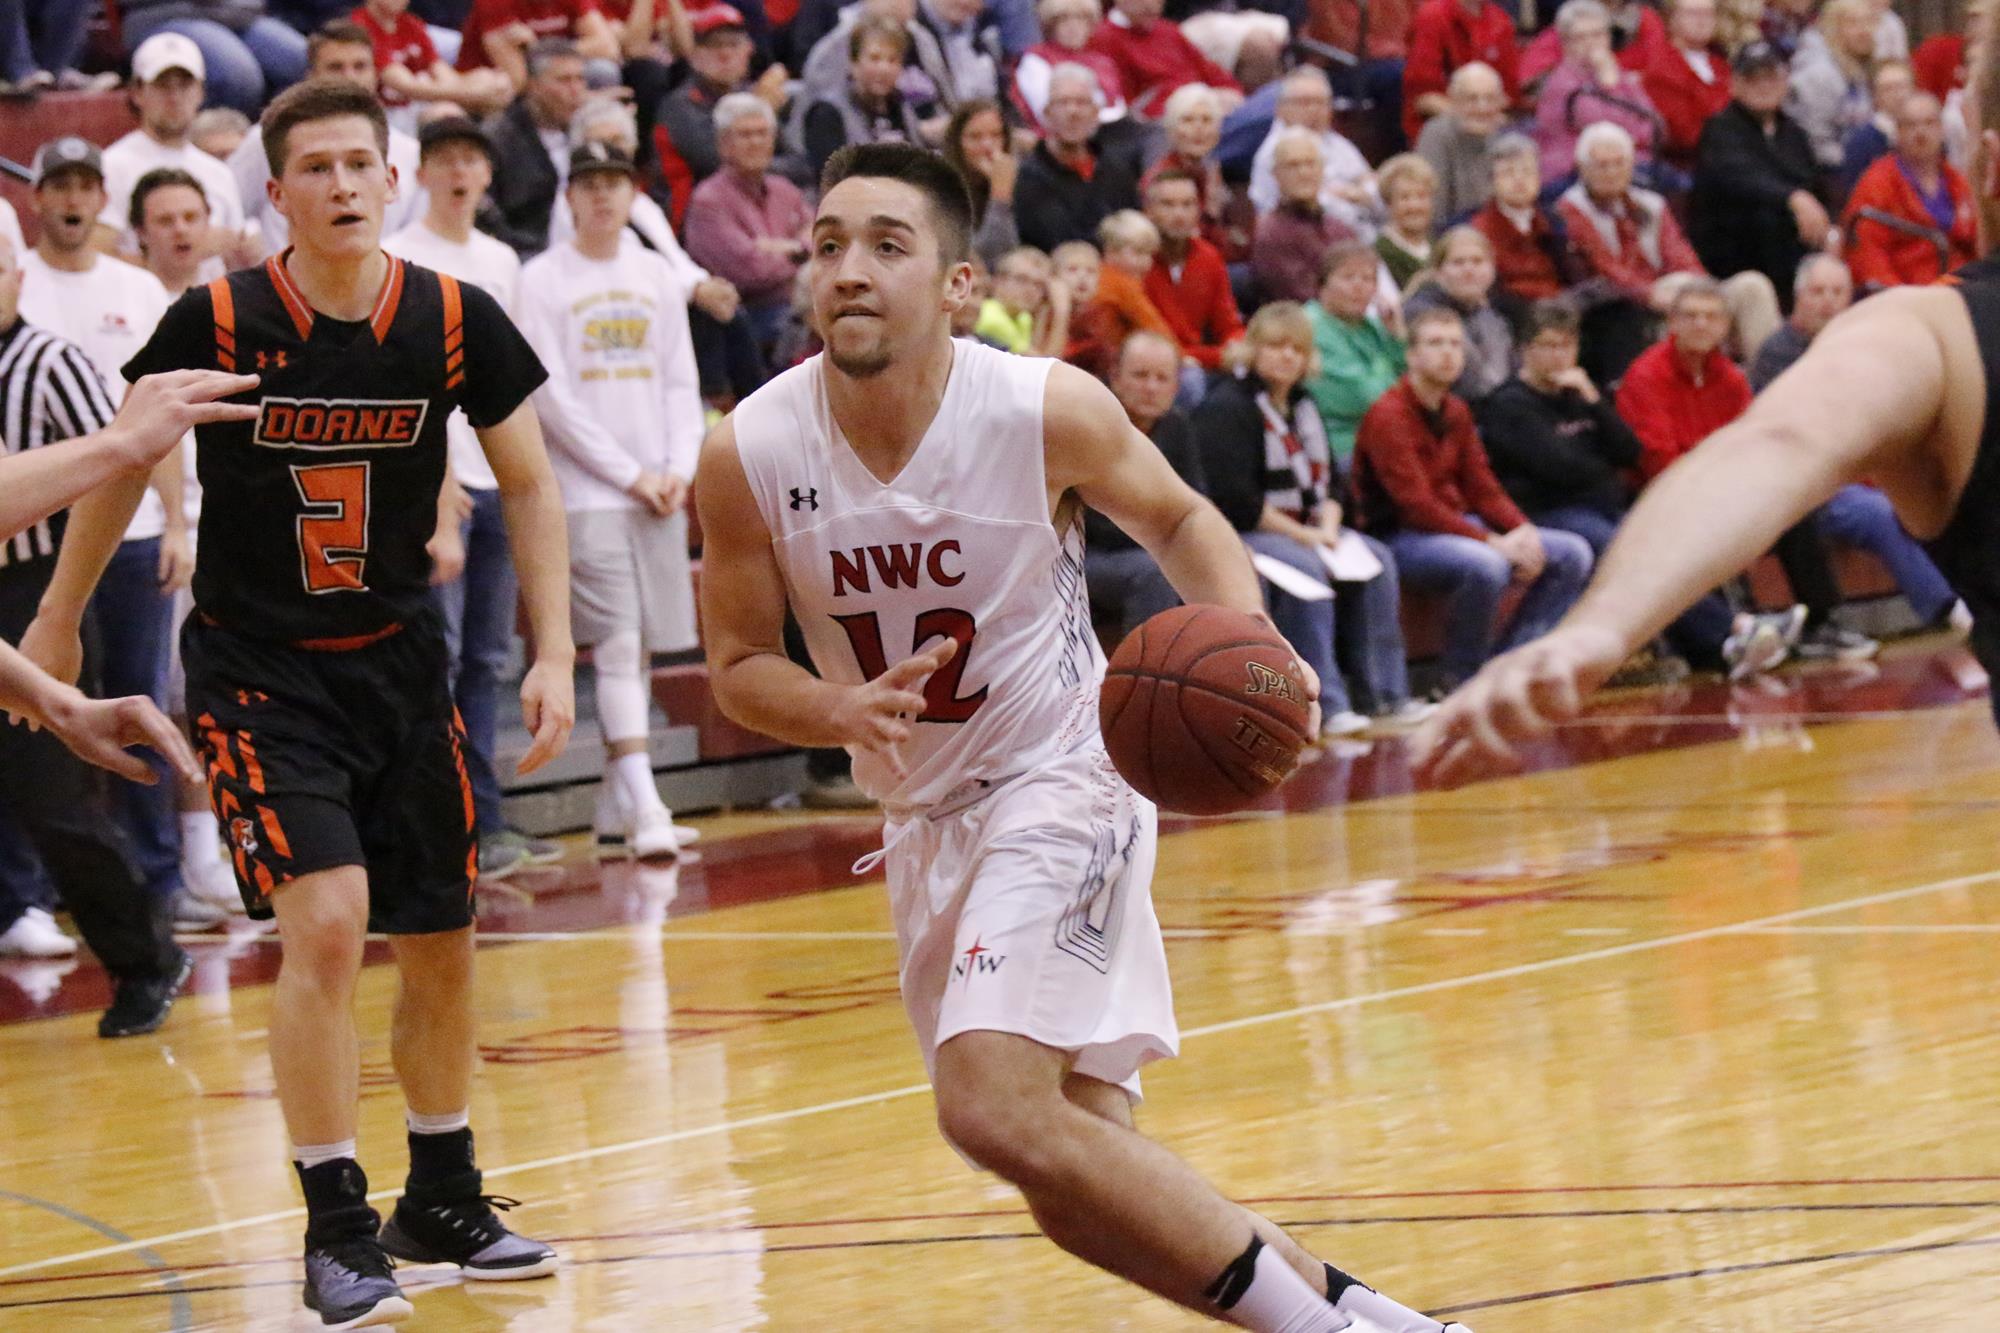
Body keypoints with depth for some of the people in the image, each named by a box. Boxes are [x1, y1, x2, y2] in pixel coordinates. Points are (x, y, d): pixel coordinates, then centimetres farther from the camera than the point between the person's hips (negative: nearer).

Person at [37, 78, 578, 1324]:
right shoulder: (218, 323, -15)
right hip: (259, 671, -4)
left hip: (400, 659, 4)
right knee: (327, 925, -19)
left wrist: (554, 654, -4)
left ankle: (443, 1200, 31)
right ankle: (338, 1231, -10)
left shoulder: (454, 321, -8)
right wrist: (62, 614, 11)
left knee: (442, 941, 11)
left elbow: (530, 484, 3)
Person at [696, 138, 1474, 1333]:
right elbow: (739, 665, -3)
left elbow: (1178, 520, 1)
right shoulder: (749, 458, -13)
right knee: (1088, 1193, 10)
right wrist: (842, 712, -24)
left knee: (997, 1108, -25)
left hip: (1059, 785, -5)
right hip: (927, 820, 5)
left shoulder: (1047, 412, -18)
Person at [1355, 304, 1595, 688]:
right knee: (1485, 564, -38)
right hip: (1401, 537, -9)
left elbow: (1482, 489, 12)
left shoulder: (1456, 412, 13)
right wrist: (1492, 541, -25)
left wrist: (1523, 531, -8)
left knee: (1573, 553, -1)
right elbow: (1416, 505, -21)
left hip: (1459, 526, 9)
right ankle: (1463, 677, -17)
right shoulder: (1388, 415, -14)